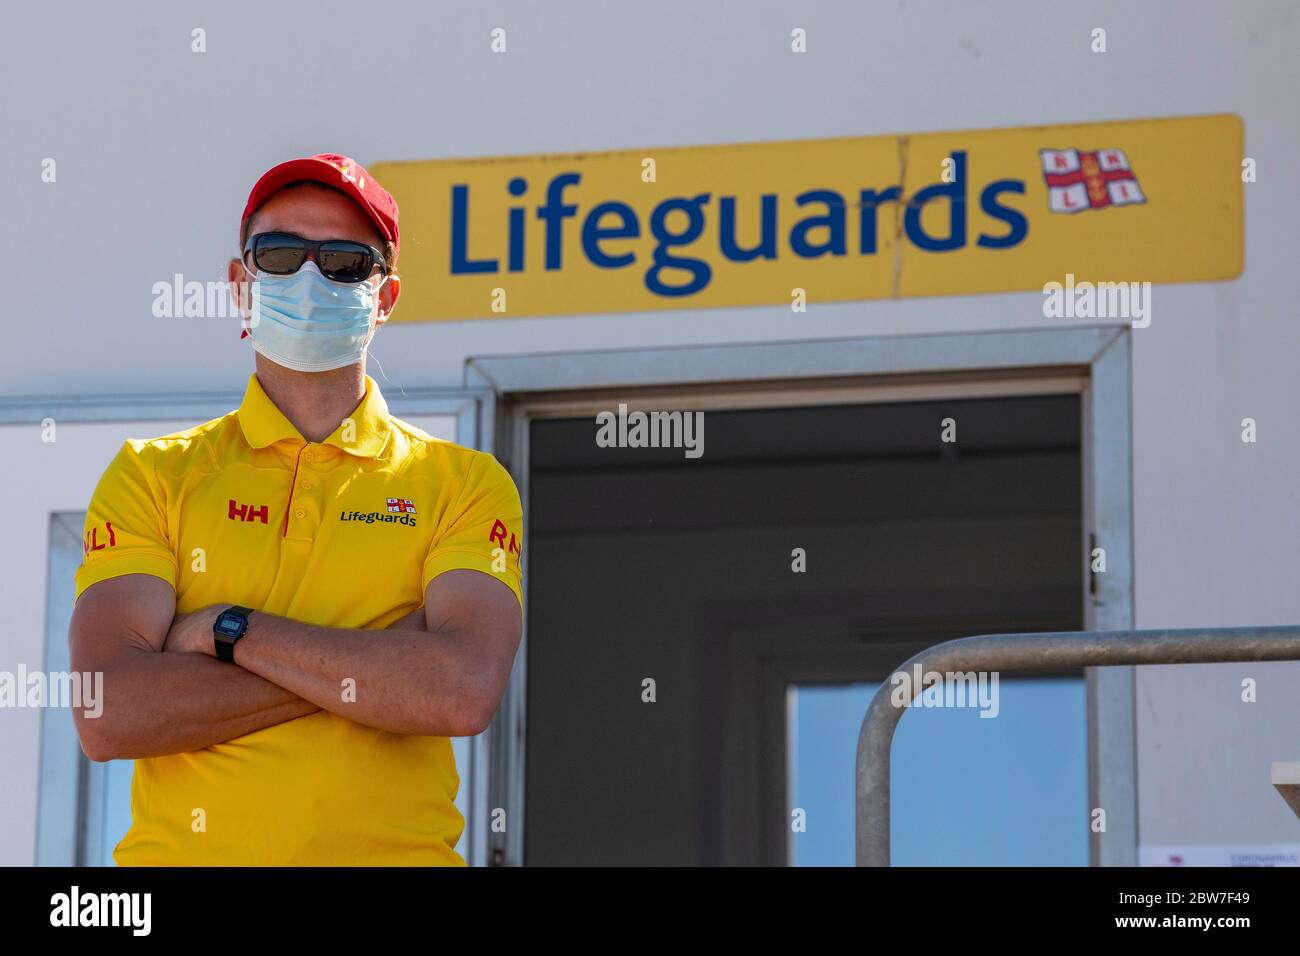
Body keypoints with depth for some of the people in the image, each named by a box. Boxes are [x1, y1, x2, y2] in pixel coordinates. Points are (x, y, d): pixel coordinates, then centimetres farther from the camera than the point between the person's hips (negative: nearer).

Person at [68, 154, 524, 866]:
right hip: (178, 853, 1)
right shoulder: (153, 474, 9)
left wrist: (229, 631, -7)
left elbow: (465, 695, -10)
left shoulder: (466, 485, 8)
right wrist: (373, 665, -8)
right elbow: (109, 718, -5)